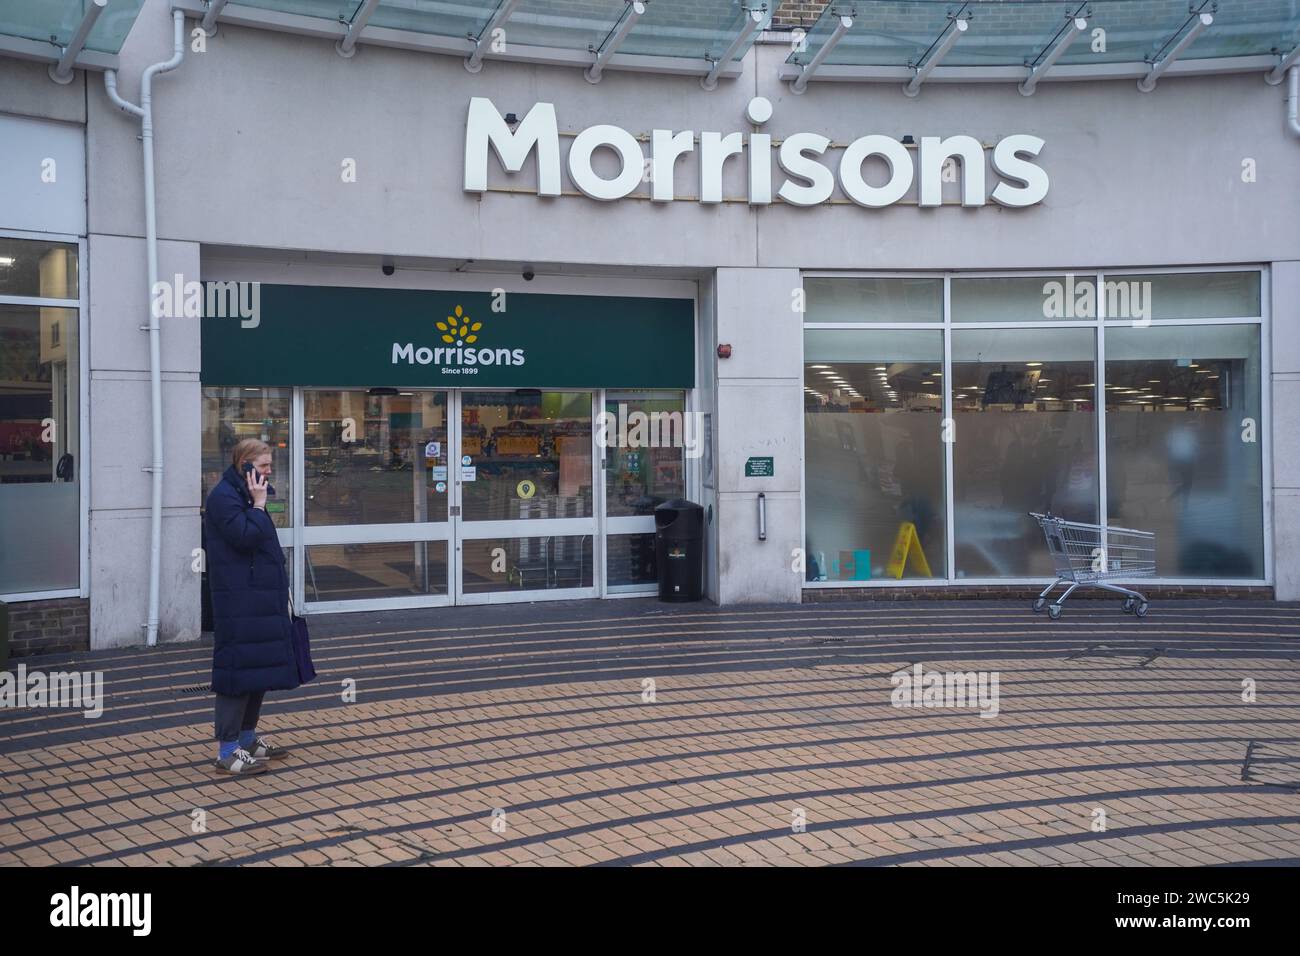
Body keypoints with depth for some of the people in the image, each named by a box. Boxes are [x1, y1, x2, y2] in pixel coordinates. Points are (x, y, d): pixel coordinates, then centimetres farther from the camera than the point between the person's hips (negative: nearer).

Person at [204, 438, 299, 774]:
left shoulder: (247, 495, 19)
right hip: (238, 603, -10)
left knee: (261, 668, 14)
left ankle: (247, 737, 24)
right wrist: (258, 505, -15)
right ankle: (227, 749, -1)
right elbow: (246, 537, -24)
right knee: (239, 669, -7)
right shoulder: (223, 497, -12)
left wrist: (281, 591, 17)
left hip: (260, 600, 10)